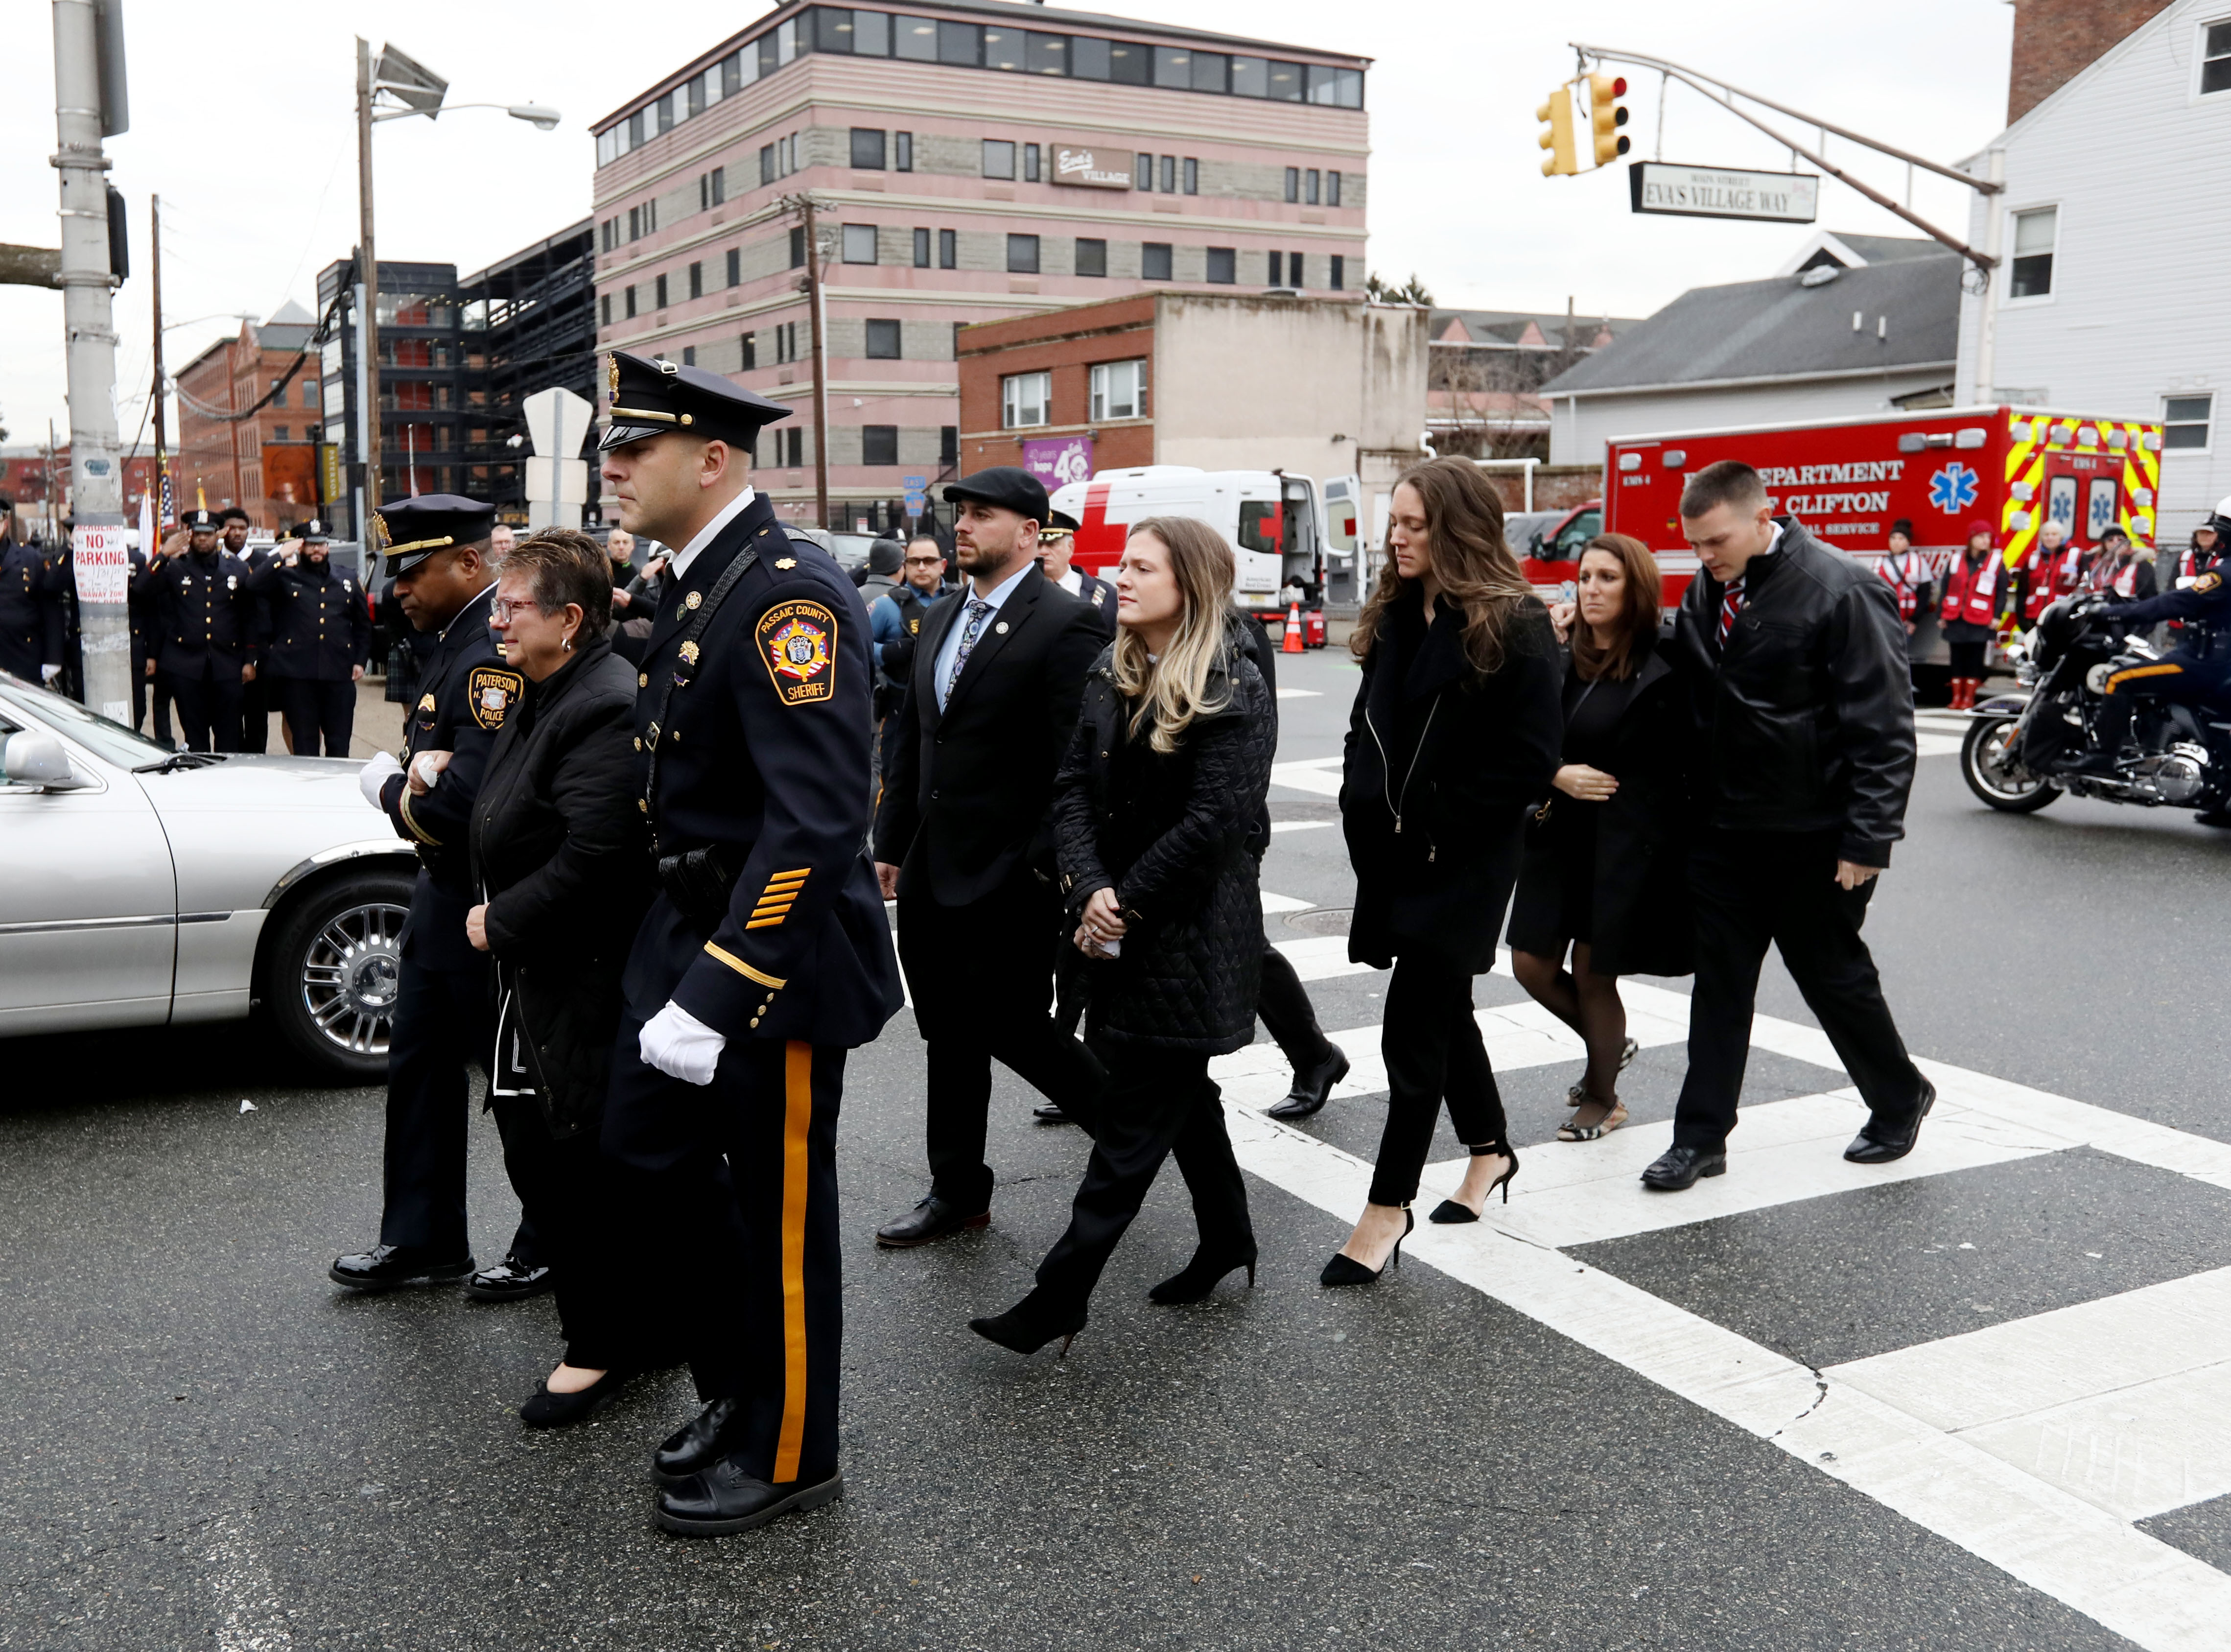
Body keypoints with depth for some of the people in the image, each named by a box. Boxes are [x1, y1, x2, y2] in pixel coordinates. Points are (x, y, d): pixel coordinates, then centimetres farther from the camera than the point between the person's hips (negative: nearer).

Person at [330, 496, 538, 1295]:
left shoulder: (498, 657, -23)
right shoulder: (455, 640, 9)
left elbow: (468, 802, -30)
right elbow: (430, 758, 10)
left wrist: (392, 789, -10)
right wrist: (418, 771, -14)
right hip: (444, 895, 10)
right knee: (421, 1065, 17)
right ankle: (422, 1239, 30)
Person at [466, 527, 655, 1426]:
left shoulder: (606, 708, -22)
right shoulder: (541, 697, 12)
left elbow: (594, 856, -28)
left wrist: (501, 921, -18)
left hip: (584, 981, -11)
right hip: (534, 978, 11)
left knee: (576, 1163, 0)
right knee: (535, 1153, 19)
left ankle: (604, 1345, 17)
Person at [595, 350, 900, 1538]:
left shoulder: (788, 594, -21)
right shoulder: (695, 586, 9)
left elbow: (815, 820, -29)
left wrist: (716, 1000, -28)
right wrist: (678, 961, 14)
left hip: (779, 953, -9)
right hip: (687, 927, 9)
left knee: (777, 1207, 6)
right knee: (645, 1150, 17)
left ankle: (787, 1454, 27)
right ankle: (739, 1387, 37)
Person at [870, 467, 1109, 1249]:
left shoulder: (1064, 625, -12)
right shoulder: (943, 619, 13)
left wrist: (1046, 866, -20)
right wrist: (891, 841, 14)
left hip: (1010, 880, -8)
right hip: (932, 871, 8)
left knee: (1011, 1024, -1)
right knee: (949, 1034, 14)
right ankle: (956, 1190, 27)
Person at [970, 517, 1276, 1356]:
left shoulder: (1232, 691, -12)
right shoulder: (1111, 678, 8)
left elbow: (1216, 819, -18)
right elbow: (1073, 790, 2)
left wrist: (1127, 902, -15)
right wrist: (1088, 892, -13)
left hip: (1191, 933, -7)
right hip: (1120, 927, 7)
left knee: (1135, 1115, -4)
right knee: (1180, 1092, 18)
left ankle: (1059, 1297, -2)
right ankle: (1228, 1239, 36)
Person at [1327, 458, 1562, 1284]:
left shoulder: (1512, 626, -13)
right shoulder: (1394, 618, 9)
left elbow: (1531, 760, -16)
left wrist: (1434, 826, -15)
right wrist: (1366, 813, 3)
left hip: (1463, 862, -7)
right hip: (1395, 855, 7)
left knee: (1414, 1025, -5)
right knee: (1442, 1008, 18)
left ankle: (1389, 1206, 5)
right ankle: (1490, 1149, 38)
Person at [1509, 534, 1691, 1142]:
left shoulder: (1661, 671, -9)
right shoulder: (1561, 663, 7)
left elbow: (1682, 765, -7)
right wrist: (1556, 776, -12)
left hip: (1625, 844, -5)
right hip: (1558, 834, 6)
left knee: (1593, 975, 4)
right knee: (1533, 966, 7)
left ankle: (1603, 1097, 27)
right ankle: (1609, 1043, 35)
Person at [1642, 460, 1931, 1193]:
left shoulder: (1839, 590, -15)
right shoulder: (1703, 594, 6)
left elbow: (1882, 725, -16)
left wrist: (1869, 836, -18)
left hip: (1815, 836, -6)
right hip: (1723, 827, 6)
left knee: (1832, 973, 9)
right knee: (1718, 980, 8)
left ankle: (1900, 1099, 33)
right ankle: (1701, 1135, 16)